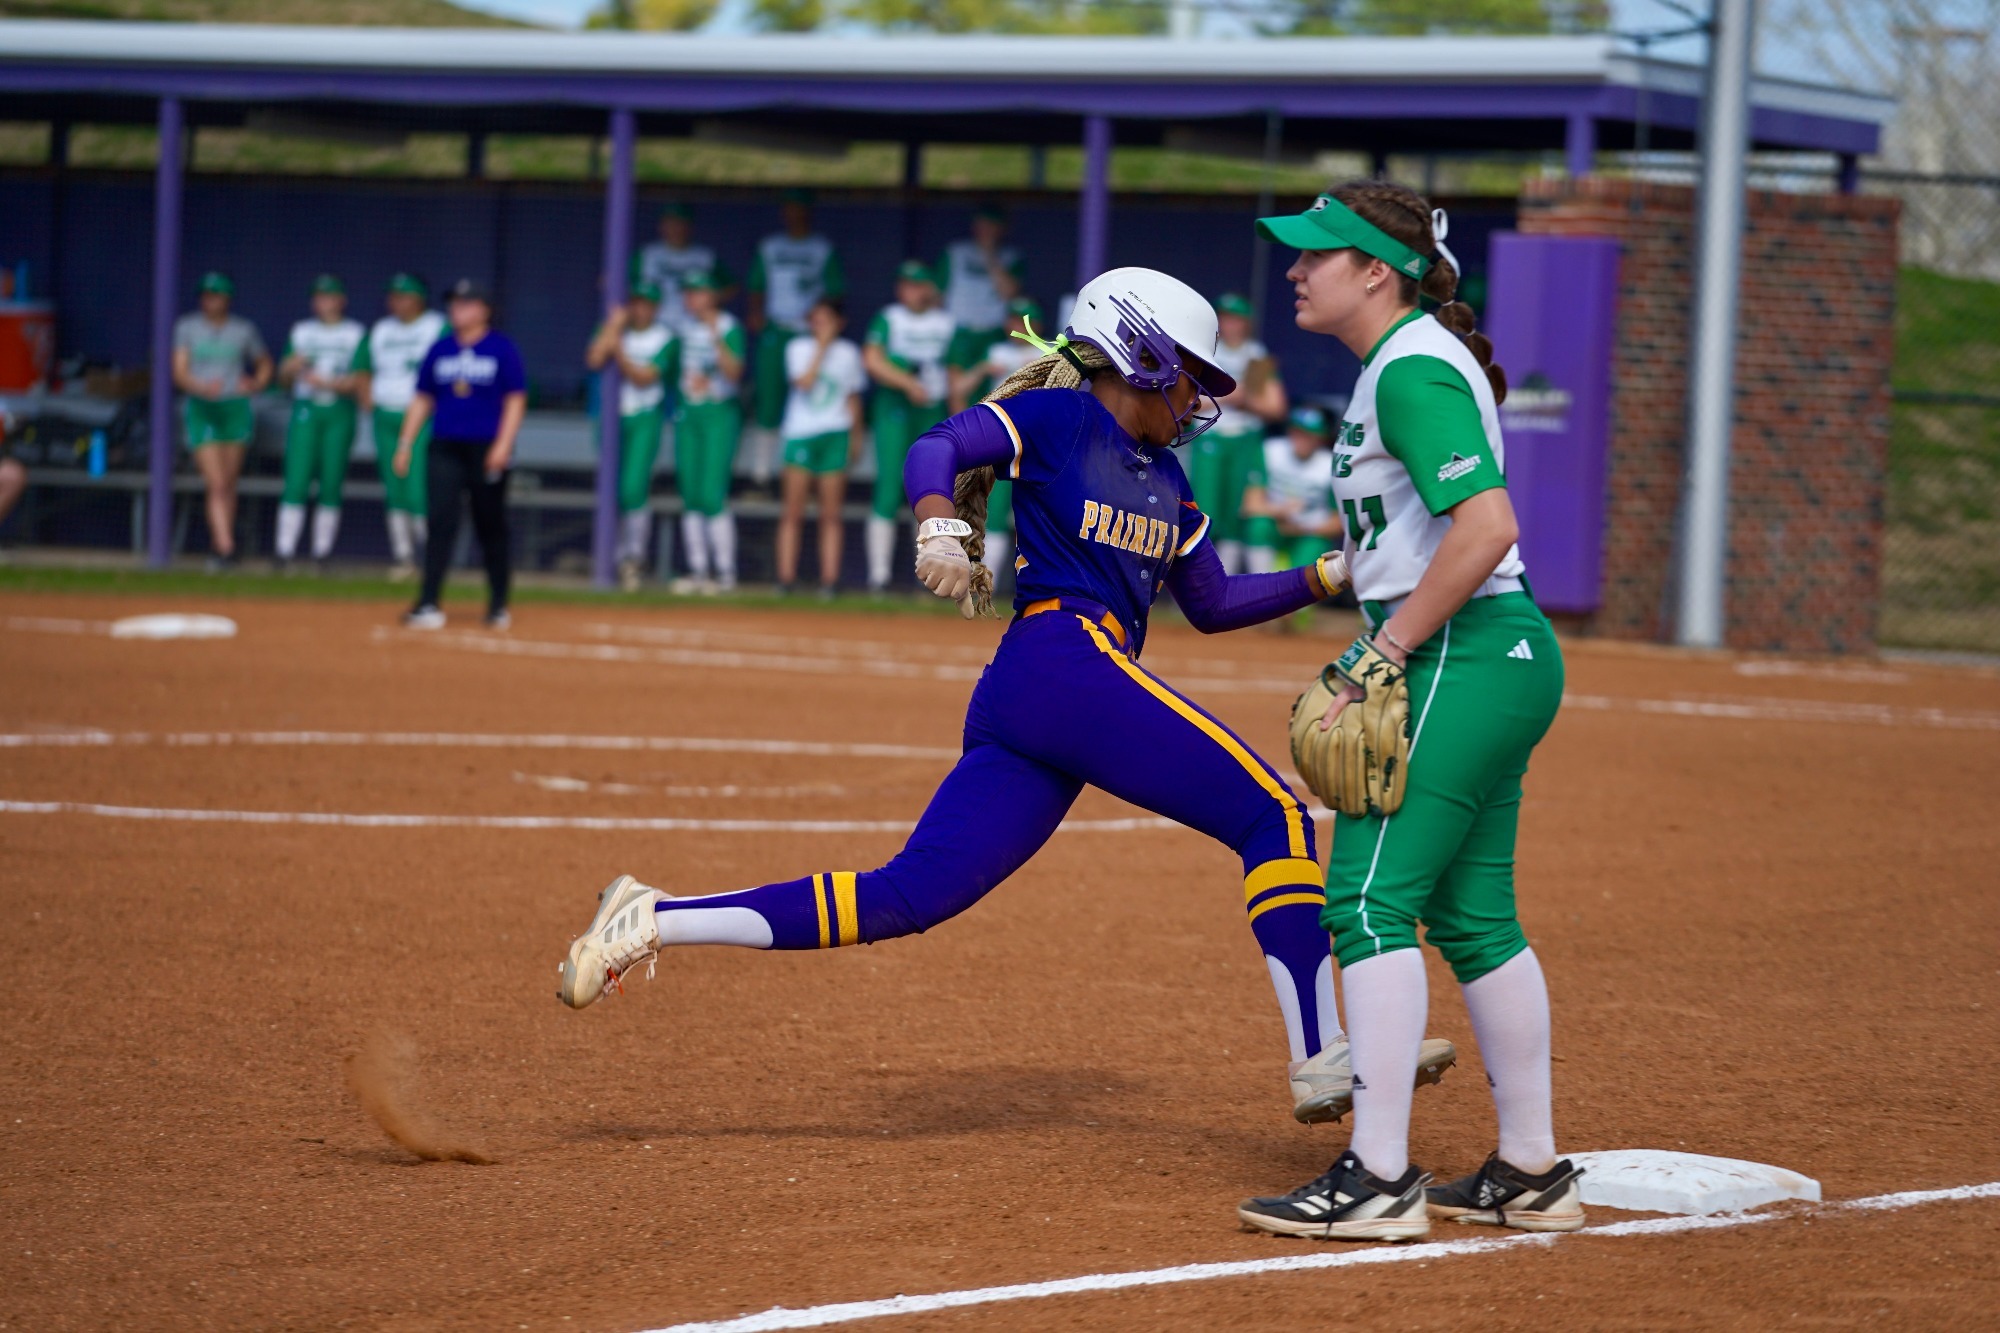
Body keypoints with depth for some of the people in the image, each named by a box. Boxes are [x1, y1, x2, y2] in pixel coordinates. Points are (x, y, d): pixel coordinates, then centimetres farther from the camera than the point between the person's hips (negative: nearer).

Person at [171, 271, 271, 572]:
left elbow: (265, 364, 21)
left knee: (228, 483, 5)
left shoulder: (243, 330, 7)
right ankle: (225, 548, -17)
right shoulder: (187, 327, 3)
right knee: (216, 484, -11)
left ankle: (221, 544, 18)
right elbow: (179, 372, -6)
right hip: (201, 409, -2)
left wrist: (256, 385, 0)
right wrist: (201, 388, -26)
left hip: (235, 408, 2)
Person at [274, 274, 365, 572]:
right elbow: (284, 375, 16)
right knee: (296, 482, -8)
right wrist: (292, 365, -6)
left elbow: (360, 380, -1)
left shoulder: (356, 334, 6)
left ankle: (321, 553, 4)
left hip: (340, 411, -1)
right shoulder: (301, 331, 14)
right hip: (305, 411, 1)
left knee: (332, 484, -2)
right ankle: (285, 551, -10)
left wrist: (329, 383, -14)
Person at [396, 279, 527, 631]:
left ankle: (498, 605, 17)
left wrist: (503, 444, -13)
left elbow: (516, 400, -3)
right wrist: (406, 443, 7)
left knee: (491, 527, 5)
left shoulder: (502, 348, 0)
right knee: (440, 522, -8)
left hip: (486, 450, -3)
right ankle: (428, 604, -12)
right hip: (445, 449, 3)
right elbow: (422, 399, 15)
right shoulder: (440, 350, 11)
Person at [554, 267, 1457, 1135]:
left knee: (906, 897, -4)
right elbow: (937, 447, -12)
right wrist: (938, 521, -32)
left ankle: (654, 919, -7)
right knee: (1274, 814, -11)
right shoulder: (1059, 417, 2)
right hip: (1069, 661, -9)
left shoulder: (1166, 479, 26)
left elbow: (1213, 605, 30)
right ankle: (1320, 1063, -17)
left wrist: (1317, 579, 19)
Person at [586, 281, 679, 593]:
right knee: (611, 489, 4)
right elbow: (594, 360, -11)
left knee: (634, 488, -16)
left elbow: (644, 378, -13)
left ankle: (634, 555, -4)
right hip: (611, 415, 3)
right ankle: (621, 558, 15)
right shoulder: (615, 328, 5)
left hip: (645, 418, -3)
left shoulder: (665, 338, -4)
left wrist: (620, 352, -21)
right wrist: (611, 327, -14)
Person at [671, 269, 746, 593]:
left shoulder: (730, 329, -9)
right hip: (687, 414, 6)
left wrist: (716, 339, -29)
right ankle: (697, 570, 12)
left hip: (720, 414, -6)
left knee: (713, 496, -12)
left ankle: (726, 573, -6)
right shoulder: (685, 326, 9)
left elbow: (734, 372, -21)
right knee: (690, 497, 6)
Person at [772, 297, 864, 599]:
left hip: (835, 436, 1)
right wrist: (822, 347, -11)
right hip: (800, 434, -1)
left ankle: (830, 579, -1)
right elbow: (804, 382, -14)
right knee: (793, 511, -4)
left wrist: (856, 438, 13)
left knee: (831, 514, 0)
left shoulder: (848, 353, 9)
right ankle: (785, 577, -3)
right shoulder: (799, 348, 2)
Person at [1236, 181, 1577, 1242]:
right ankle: (1531, 1175, 18)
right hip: (1504, 657, 10)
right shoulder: (1405, 363, 17)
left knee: (1371, 900, -11)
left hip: (1461, 660, -10)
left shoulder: (1413, 370, -14)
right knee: (1472, 915, 13)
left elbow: (1487, 526, -24)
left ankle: (1380, 1178, -13)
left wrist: (1381, 656, -21)